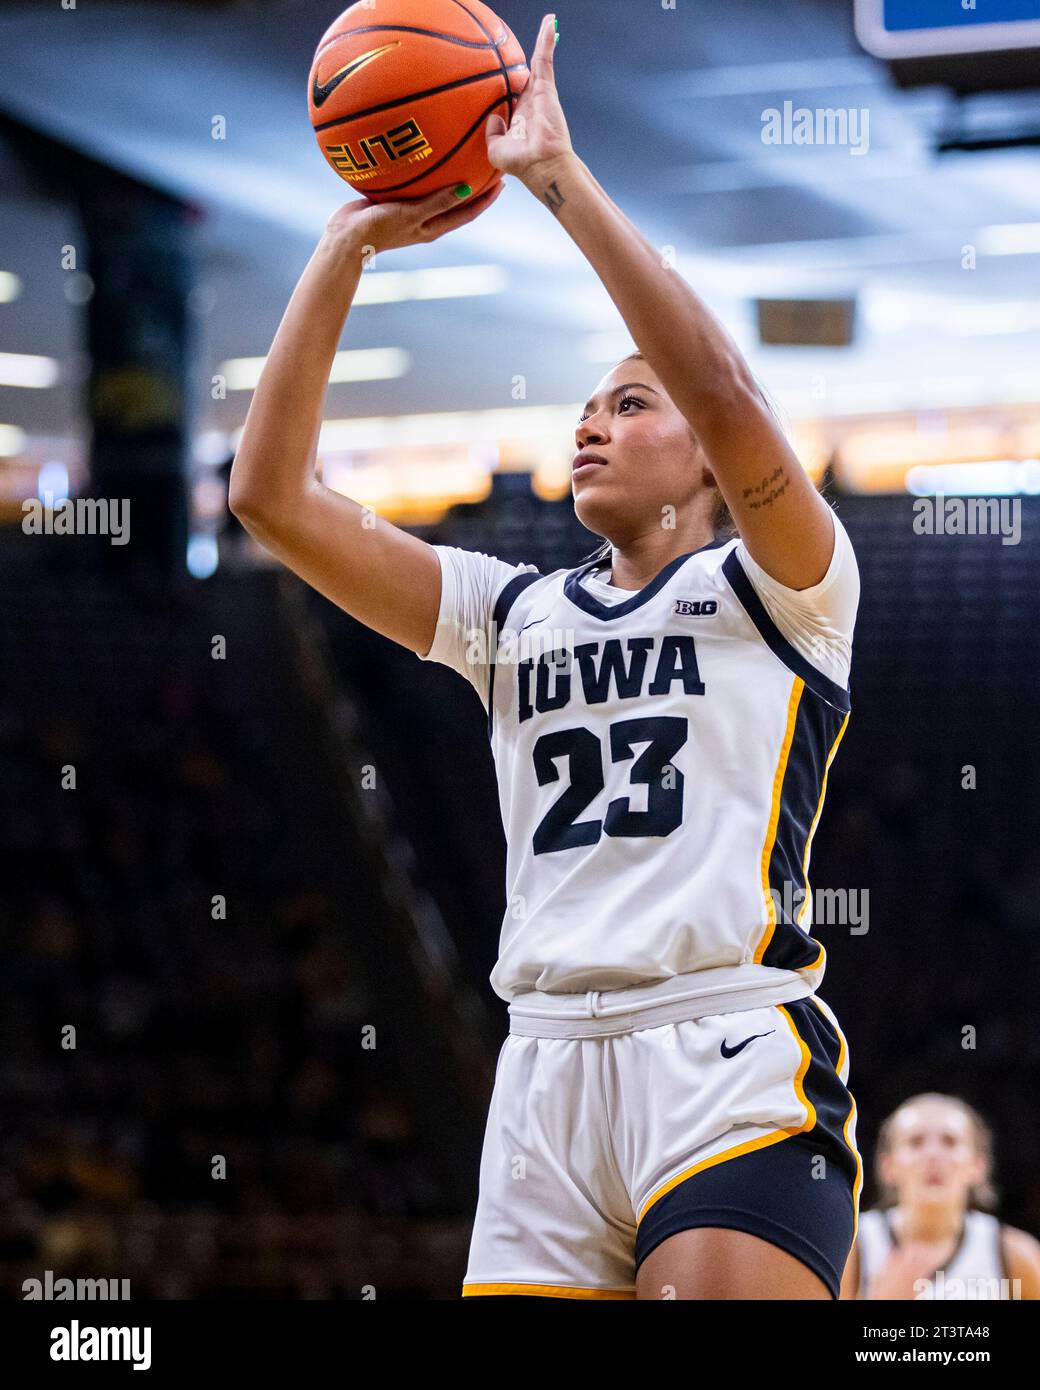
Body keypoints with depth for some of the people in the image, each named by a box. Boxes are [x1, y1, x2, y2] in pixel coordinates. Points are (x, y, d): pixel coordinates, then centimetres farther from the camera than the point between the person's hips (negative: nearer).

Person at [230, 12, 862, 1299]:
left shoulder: (772, 587, 9)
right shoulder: (516, 613, 22)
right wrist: (345, 247, 11)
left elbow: (723, 388, -12)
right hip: (549, 1062, 5)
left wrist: (558, 177, -8)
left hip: (733, 1053, -5)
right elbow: (270, 494, 16)